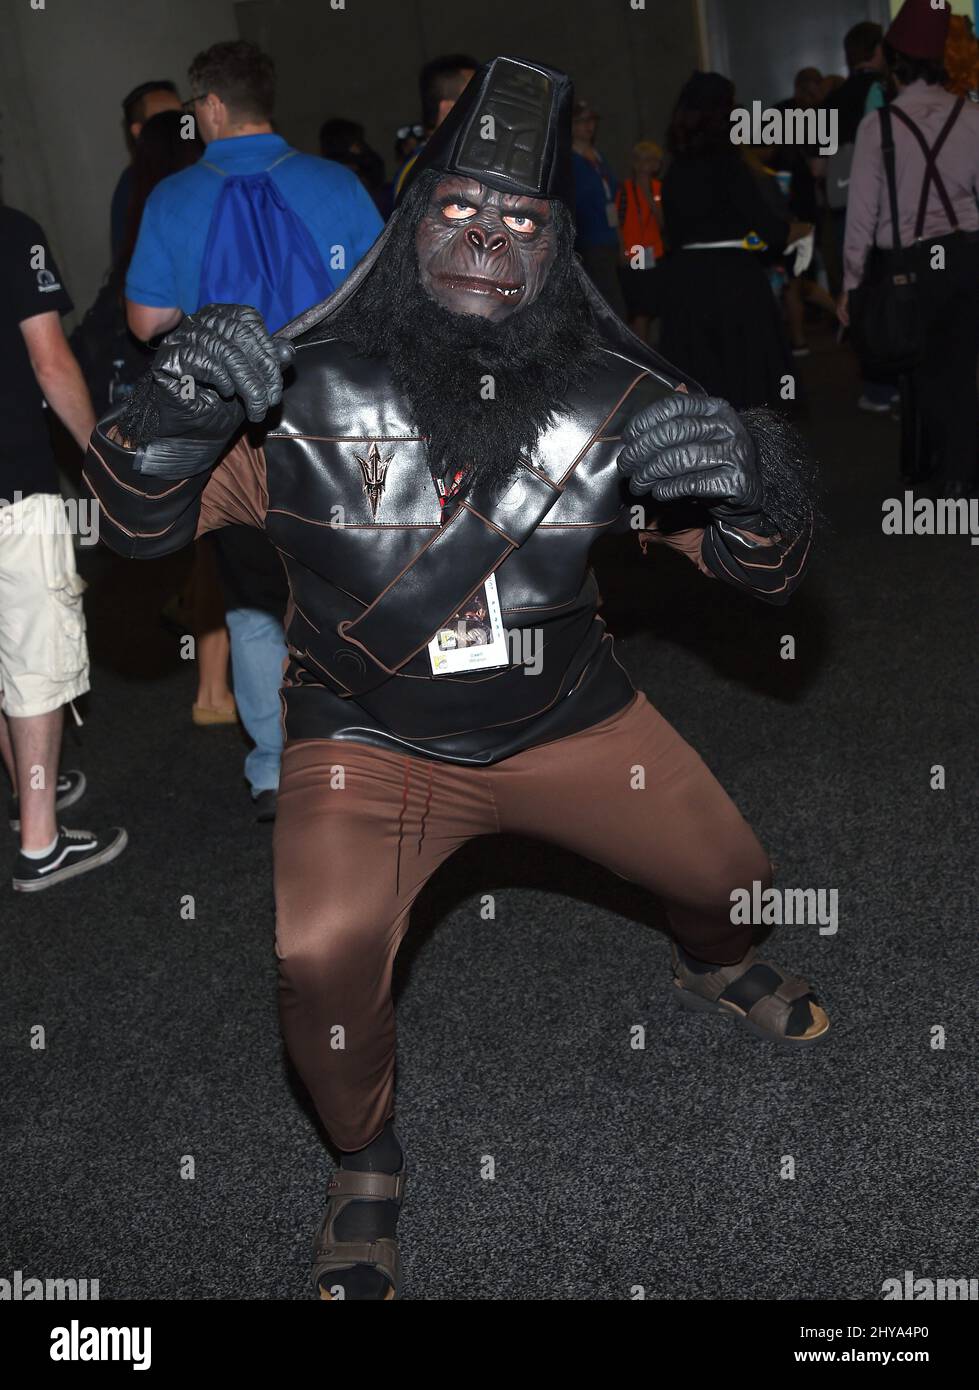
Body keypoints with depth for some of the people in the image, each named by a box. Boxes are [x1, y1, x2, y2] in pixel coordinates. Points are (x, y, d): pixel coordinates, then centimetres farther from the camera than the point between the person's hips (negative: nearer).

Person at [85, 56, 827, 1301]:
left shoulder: (613, 399, -11)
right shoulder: (308, 389, -16)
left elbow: (760, 570, -7)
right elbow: (140, 525, -12)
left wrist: (754, 482, -32)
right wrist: (174, 413, -34)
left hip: (568, 723, 3)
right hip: (368, 741, -2)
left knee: (730, 880, 12)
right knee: (322, 959, -24)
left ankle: (712, 968, 54)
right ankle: (365, 1166, 11)